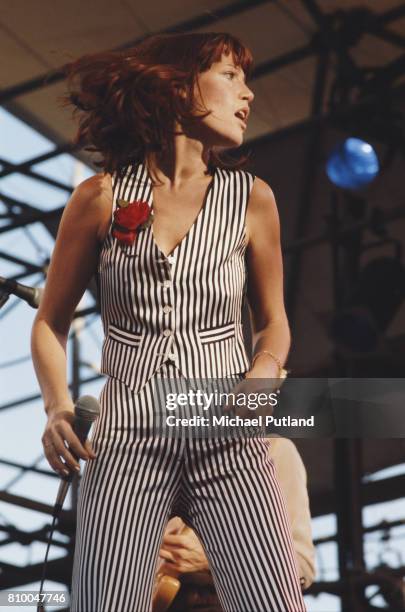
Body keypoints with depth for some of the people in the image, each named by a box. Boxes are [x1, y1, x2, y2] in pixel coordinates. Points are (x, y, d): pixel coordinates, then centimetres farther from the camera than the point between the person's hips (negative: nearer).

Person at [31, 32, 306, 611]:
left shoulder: (252, 199, 4)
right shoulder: (101, 198, 0)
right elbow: (51, 323, 9)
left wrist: (264, 372, -7)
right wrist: (58, 406, -8)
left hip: (229, 443, 1)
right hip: (127, 441, -1)